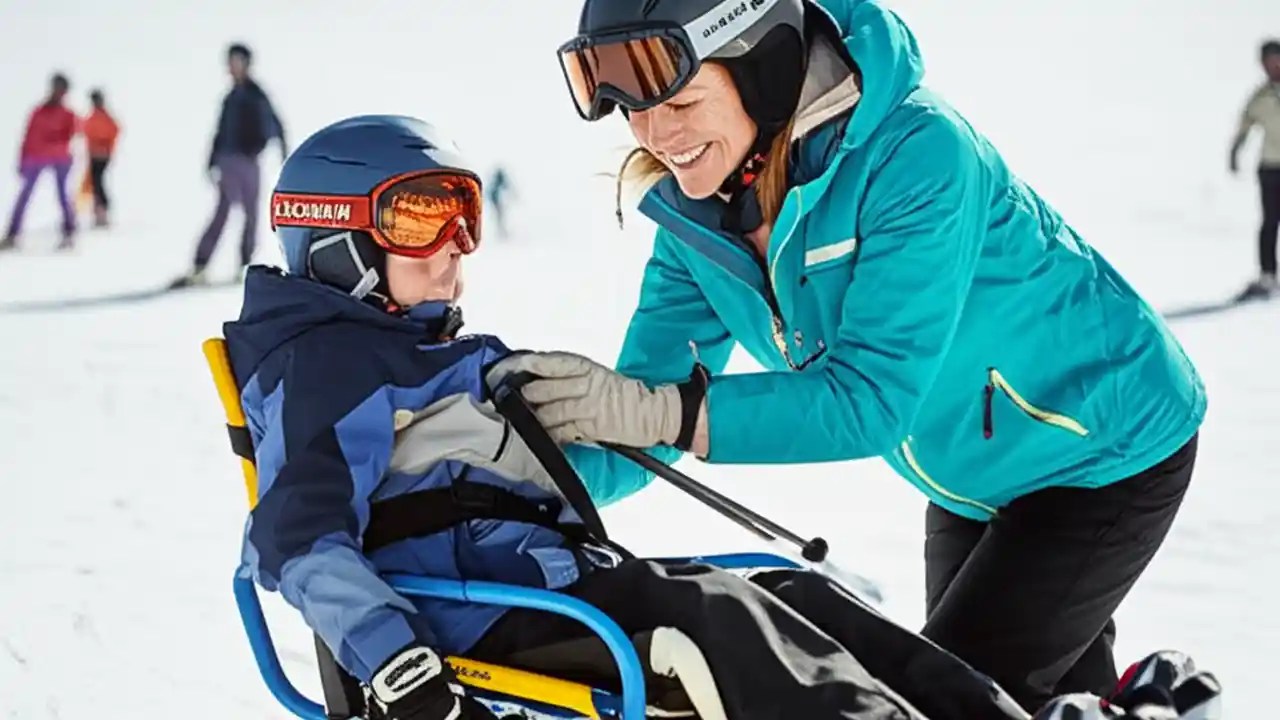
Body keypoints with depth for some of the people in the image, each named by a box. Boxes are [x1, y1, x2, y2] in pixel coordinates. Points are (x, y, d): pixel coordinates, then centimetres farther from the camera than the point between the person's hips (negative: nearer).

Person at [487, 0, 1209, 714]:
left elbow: (872, 399, -39)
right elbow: (639, 432, -17)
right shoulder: (695, 212, -13)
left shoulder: (915, 152, -34)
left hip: (1106, 450, -7)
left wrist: (666, 412, -48)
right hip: (972, 476, 7)